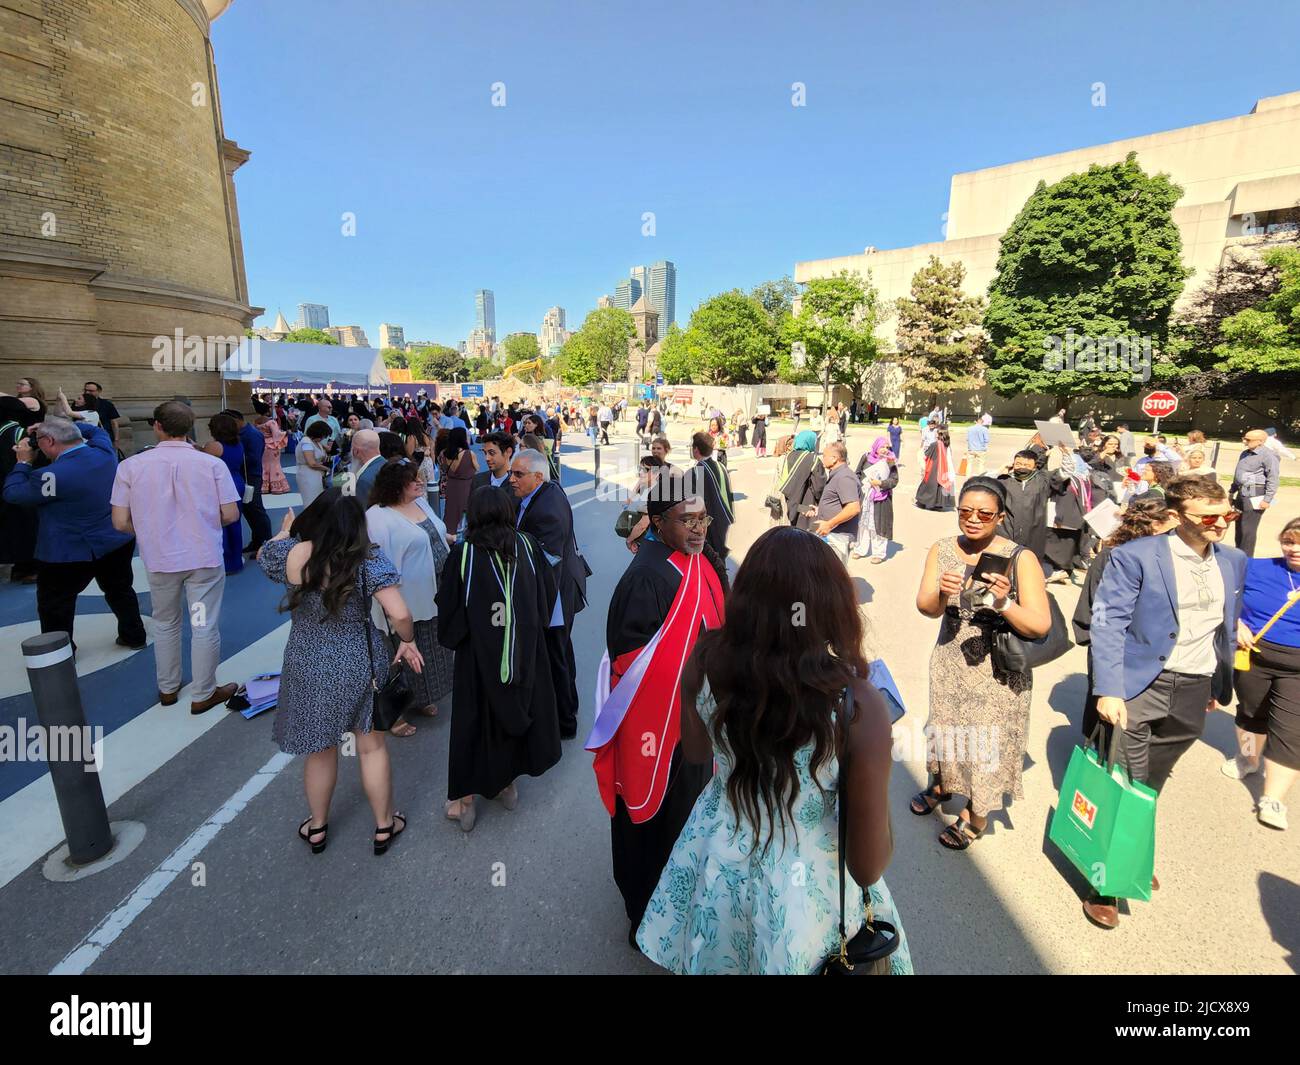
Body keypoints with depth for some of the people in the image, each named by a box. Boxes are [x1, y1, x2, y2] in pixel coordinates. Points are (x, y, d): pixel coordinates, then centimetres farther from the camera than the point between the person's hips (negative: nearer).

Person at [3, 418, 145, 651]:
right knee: (120, 590, 23)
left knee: (53, 604, 14)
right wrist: (59, 425, 7)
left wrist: (23, 461, 2)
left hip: (71, 553, -6)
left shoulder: (53, 476, -26)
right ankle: (134, 636, 33)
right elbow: (94, 430, 14)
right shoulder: (104, 451, -9)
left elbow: (12, 493, -9)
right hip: (118, 542, 6)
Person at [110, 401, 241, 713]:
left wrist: (150, 533, 16)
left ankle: (167, 688, 36)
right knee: (205, 627, 9)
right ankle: (203, 694, 21)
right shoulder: (212, 464, -10)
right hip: (205, 558, -2)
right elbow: (230, 515, -8)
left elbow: (121, 522, -4)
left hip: (159, 559, 2)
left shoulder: (131, 466, -7)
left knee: (165, 623, 22)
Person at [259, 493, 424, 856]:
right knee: (371, 746, 16)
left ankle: (317, 827, 43)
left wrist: (285, 530, 31)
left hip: (307, 668, 2)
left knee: (319, 749, 21)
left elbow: (263, 555, 14)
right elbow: (400, 615, -26)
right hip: (360, 667, -2)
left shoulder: (292, 554, -12)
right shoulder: (369, 560, -19)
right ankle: (384, 826, 33)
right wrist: (408, 642, -7)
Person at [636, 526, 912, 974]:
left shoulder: (705, 659, -22)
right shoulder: (857, 705, -32)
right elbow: (869, 864, -20)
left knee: (716, 957, 33)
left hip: (717, 868, 2)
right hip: (805, 887, -2)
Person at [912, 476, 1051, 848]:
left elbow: (1041, 626, -19)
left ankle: (975, 816, 35)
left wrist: (1004, 604, -37)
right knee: (946, 729, 21)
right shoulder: (942, 551, -8)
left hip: (998, 673, -3)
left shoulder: (1020, 558, -18)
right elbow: (926, 608, -16)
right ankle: (941, 783, 51)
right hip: (950, 663, 3)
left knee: (987, 742, 10)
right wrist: (941, 593, -37)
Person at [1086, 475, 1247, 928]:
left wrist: (1220, 685, 22)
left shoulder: (1234, 562, 8)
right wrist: (1108, 690, -21)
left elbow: (1227, 630, 19)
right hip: (1140, 685, -5)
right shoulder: (1135, 556, -12)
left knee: (1151, 785, 18)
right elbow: (1108, 622, -15)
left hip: (1194, 691, 6)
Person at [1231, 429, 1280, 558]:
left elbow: (1273, 479, -16)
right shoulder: (1245, 453, 13)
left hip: (1255, 497, -8)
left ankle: (1246, 558, 3)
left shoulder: (1268, 455, -13)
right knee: (1239, 527, 14)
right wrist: (1232, 492, 24)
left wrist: (1267, 499, -19)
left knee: (1248, 529, -5)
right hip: (1242, 495, 8)